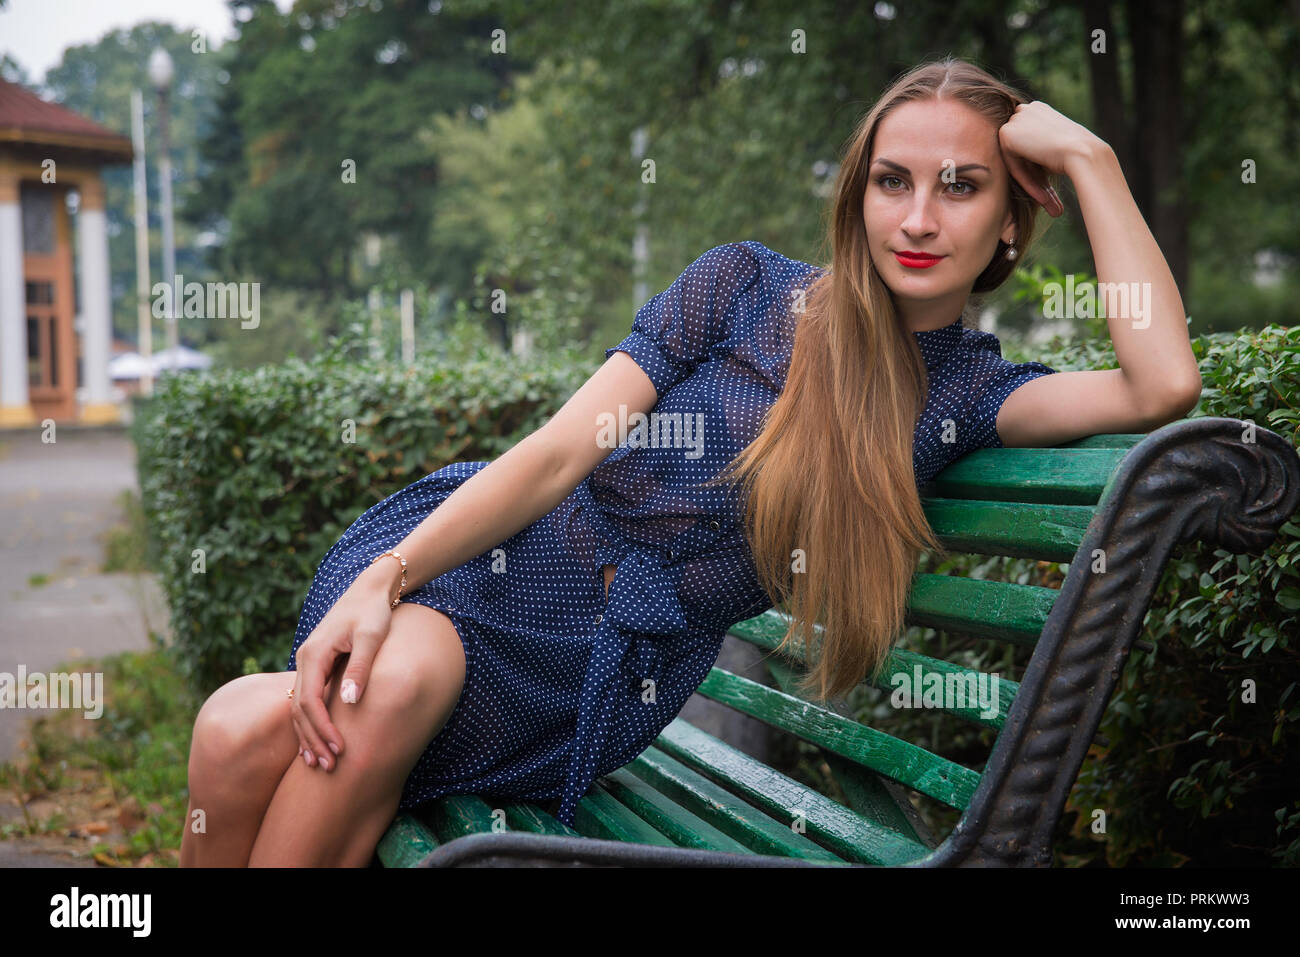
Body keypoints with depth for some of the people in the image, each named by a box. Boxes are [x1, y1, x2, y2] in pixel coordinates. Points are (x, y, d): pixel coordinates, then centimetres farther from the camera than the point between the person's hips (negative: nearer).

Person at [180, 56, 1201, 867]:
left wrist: (1086, 155, -8)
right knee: (242, 734, -29)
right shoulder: (748, 283, 4)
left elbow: (1164, 385, -13)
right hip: (515, 559, 1)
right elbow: (560, 449, -3)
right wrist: (384, 577, -16)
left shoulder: (966, 390, 6)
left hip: (622, 665, -1)